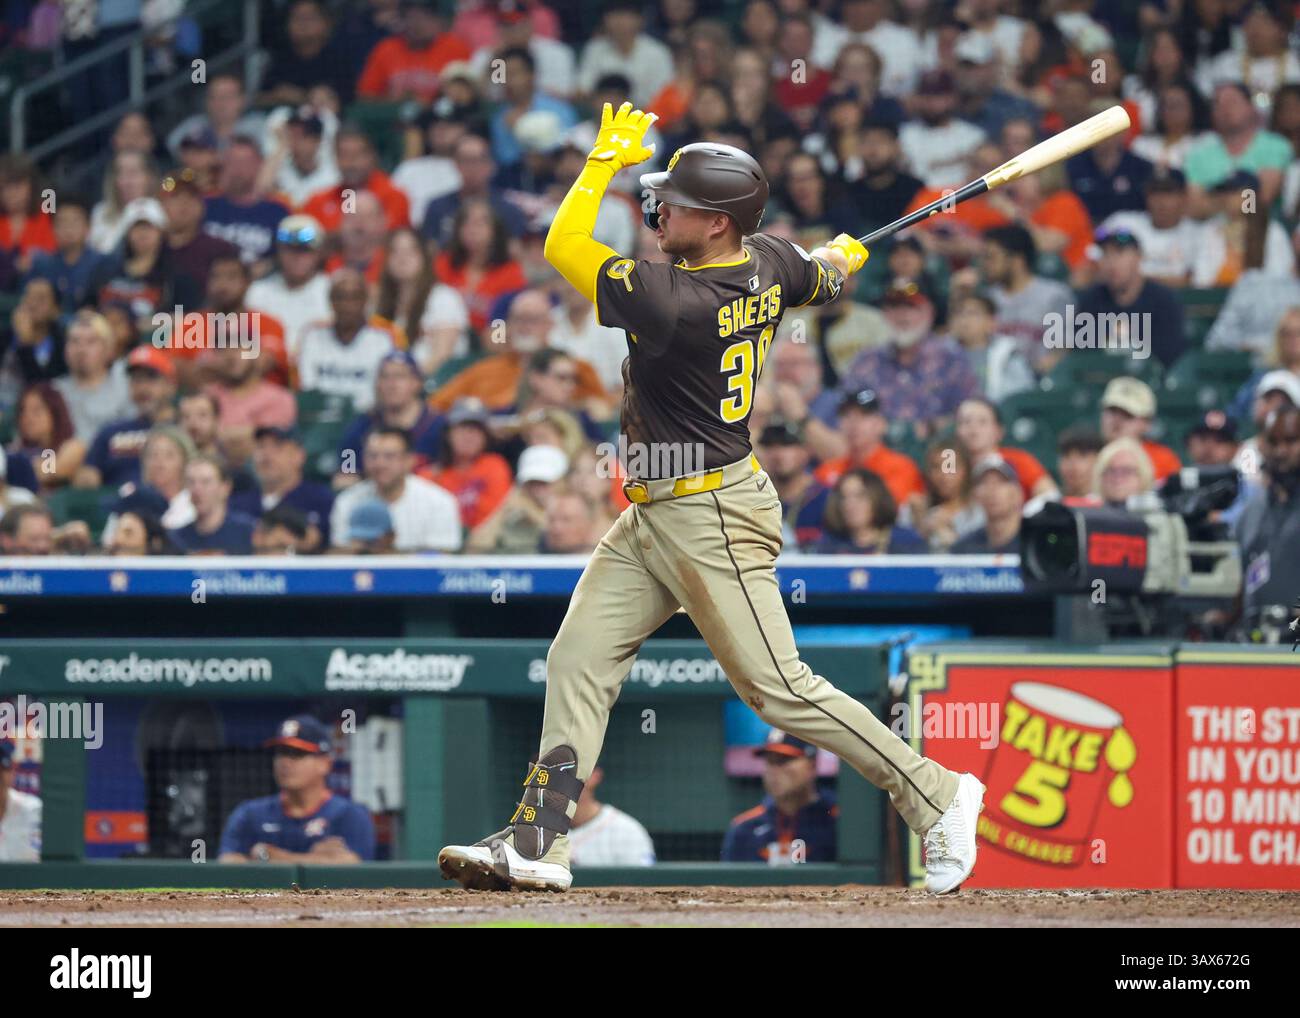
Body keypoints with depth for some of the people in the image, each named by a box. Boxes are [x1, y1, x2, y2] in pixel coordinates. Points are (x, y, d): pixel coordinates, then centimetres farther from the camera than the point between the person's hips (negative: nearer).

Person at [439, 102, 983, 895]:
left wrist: (610, 158, -9)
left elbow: (563, 245, -20)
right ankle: (539, 843, 5)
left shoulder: (675, 303, -27)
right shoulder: (769, 265, -2)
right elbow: (830, 276, 21)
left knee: (779, 688, -4)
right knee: (579, 659, 6)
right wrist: (849, 252, 43)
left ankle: (936, 796, 6)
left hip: (712, 517, -10)